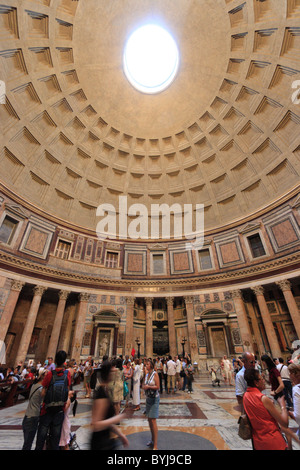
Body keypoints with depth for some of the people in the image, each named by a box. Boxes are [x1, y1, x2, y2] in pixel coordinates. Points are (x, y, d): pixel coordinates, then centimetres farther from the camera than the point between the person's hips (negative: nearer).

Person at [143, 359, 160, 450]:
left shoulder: (155, 374, -17)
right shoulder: (147, 374, 4)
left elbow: (157, 387, -19)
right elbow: (144, 385, 13)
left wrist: (148, 386, -20)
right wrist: (144, 386, -7)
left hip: (154, 398, -7)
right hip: (148, 398, 7)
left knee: (153, 420, -6)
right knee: (149, 419, 17)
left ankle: (155, 445, 4)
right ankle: (152, 440, 35)